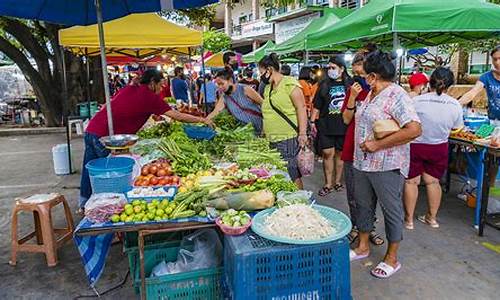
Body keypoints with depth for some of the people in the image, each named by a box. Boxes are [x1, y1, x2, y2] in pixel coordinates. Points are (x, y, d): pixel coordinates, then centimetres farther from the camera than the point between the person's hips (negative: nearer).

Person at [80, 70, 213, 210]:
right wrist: (202, 120, 1)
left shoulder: (128, 89, 15)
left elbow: (106, 107, 18)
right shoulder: (150, 96, -5)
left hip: (91, 130, 8)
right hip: (104, 136, -8)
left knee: (90, 172, 17)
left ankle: (84, 203, 30)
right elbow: (177, 116, -6)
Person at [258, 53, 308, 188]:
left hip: (289, 139, -8)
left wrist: (302, 134, -19)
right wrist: (264, 133, 22)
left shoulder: (289, 83, -7)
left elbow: (301, 108, -13)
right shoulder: (268, 88, 18)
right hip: (272, 140, 8)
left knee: (292, 175, -4)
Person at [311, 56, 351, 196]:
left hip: (344, 126, 0)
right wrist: (312, 121, 1)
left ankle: (338, 181, 25)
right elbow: (317, 106, 6)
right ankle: (328, 184, 11)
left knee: (340, 153, 11)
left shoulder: (350, 83, 2)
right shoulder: (324, 84, 5)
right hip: (326, 126, 0)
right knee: (327, 153, 0)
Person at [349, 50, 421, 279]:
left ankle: (391, 259, 22)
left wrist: (378, 145, -24)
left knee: (391, 210, 7)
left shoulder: (396, 96, -17)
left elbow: (414, 130, -27)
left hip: (387, 166, -9)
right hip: (362, 163, 9)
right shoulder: (371, 94, 11)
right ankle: (363, 247, 36)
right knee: (363, 205, 18)